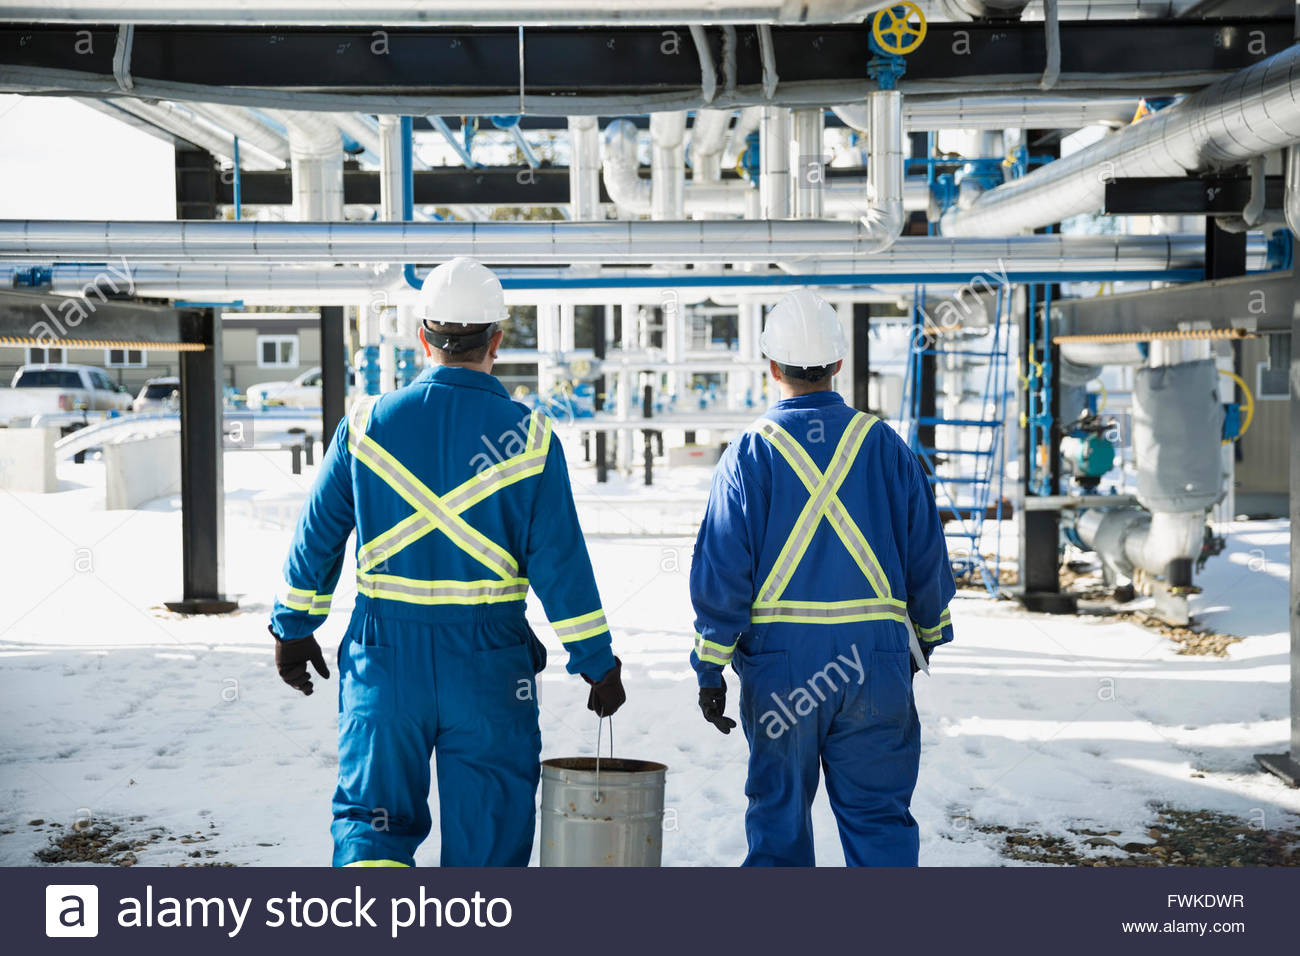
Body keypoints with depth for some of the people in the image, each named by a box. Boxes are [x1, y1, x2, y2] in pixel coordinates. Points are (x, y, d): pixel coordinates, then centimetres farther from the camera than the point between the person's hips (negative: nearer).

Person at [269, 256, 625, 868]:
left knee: (371, 812, 12)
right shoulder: (527, 437, -5)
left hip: (385, 656, 1)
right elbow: (561, 563, -6)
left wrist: (293, 629, 18)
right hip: (489, 663, -1)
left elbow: (316, 538, 5)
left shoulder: (367, 425, -1)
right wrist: (597, 662, 2)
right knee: (487, 826, 11)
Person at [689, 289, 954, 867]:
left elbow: (721, 568, -7)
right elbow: (926, 555, 7)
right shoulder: (884, 445, 2)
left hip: (779, 660, -1)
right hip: (875, 658, 1)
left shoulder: (750, 454, -4)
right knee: (878, 816, 8)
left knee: (778, 816, 11)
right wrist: (927, 635, 22)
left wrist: (710, 668, -1)